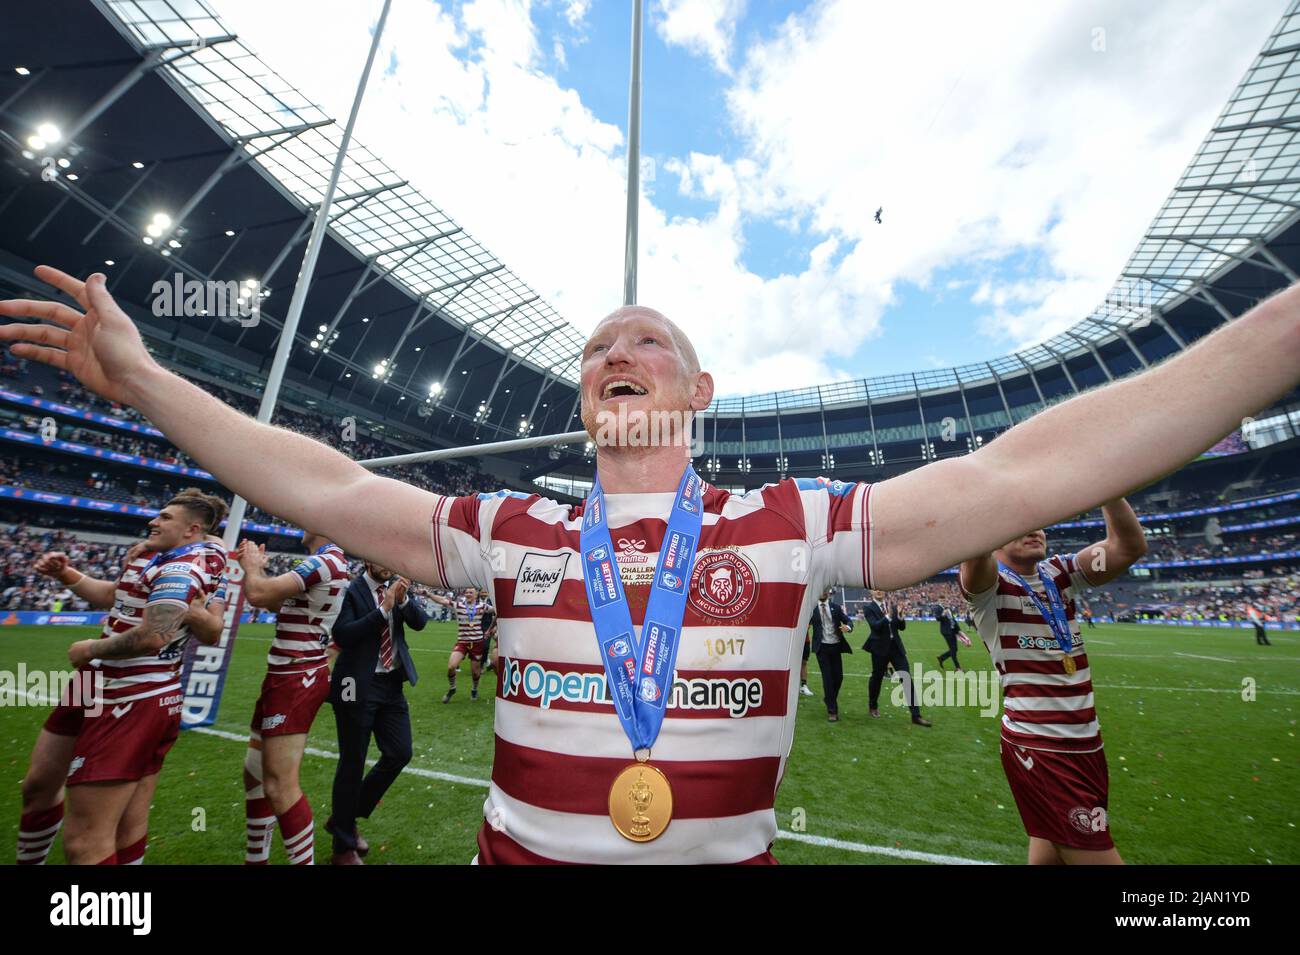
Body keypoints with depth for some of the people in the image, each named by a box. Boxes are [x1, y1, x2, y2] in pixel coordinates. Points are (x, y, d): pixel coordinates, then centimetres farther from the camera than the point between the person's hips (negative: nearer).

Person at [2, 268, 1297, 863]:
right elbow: (324, 486, -5)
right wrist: (143, 378, -3)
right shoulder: (510, 533, -8)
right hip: (518, 848, 2)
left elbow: (1028, 470, -14)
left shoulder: (789, 526, -13)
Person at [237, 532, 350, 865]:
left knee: (280, 786, -6)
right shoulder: (328, 562, 12)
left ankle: (305, 861, 6)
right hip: (293, 676, 10)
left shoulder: (325, 561, -20)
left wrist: (251, 565, -3)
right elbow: (281, 603, 21)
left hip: (296, 679, -10)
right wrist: (257, 568, 11)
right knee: (255, 773, 20)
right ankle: (255, 859, 34)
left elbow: (258, 595, -22)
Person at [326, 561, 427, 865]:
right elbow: (342, 635, -21)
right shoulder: (350, 589, -11)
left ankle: (344, 818, 33)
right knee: (352, 763, 8)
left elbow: (419, 622, -3)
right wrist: (384, 609, -27)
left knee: (400, 753, 9)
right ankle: (344, 846, 30)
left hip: (391, 683, 6)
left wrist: (403, 599, -20)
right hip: (358, 686, -5)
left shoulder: (396, 584, 4)